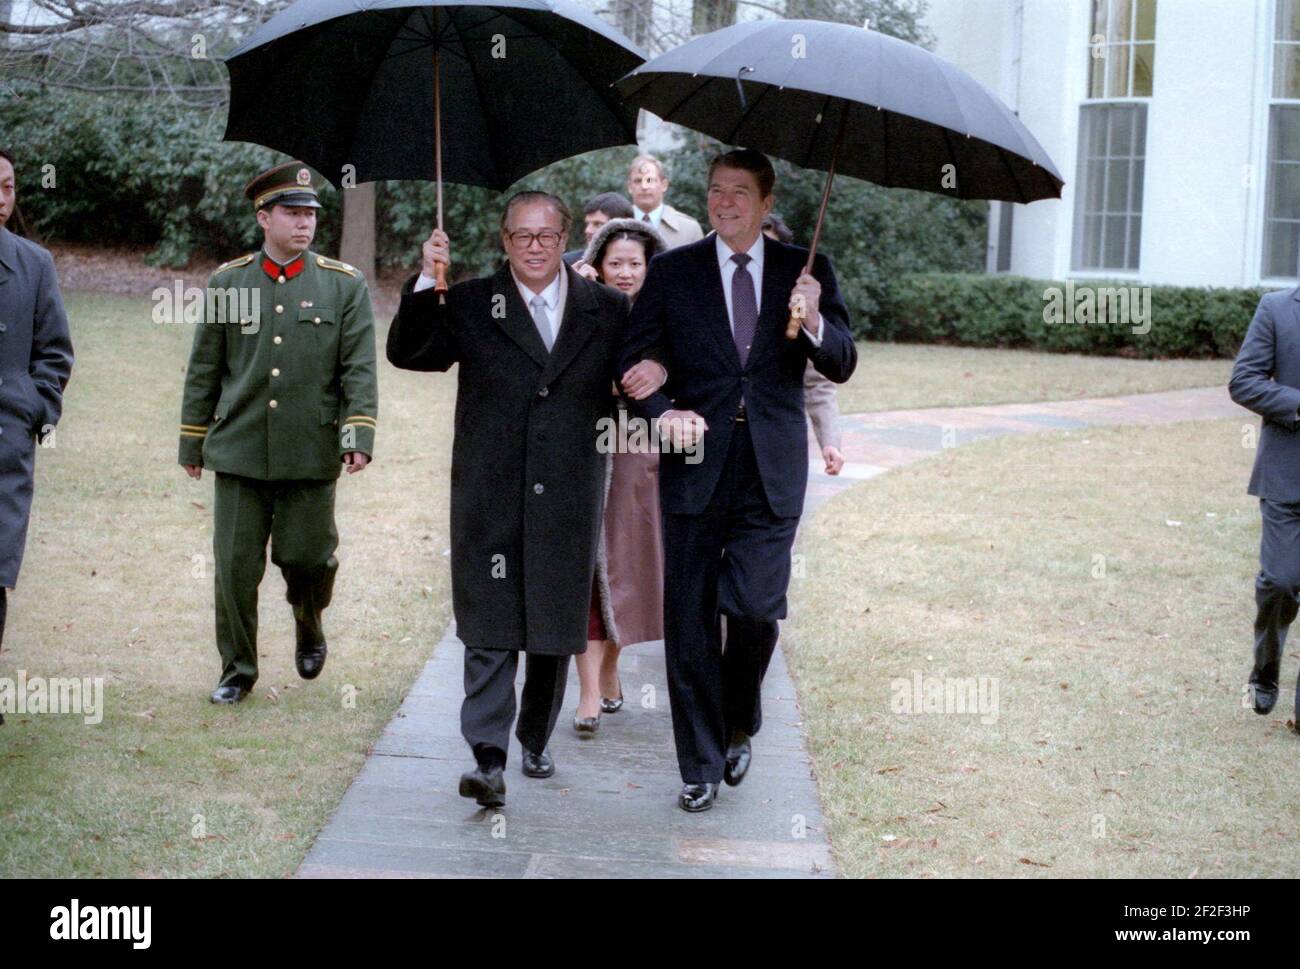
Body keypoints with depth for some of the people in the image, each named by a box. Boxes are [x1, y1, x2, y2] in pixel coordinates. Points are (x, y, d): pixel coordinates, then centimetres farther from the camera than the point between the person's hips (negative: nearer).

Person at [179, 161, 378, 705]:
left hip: (311, 456, -1)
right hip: (239, 452, 1)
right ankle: (237, 671, 16)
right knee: (235, 567, 2)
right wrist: (192, 443, 13)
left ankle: (309, 630, 34)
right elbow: (203, 369, 12)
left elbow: (360, 369, -2)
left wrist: (359, 435, -13)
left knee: (307, 559, 2)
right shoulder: (226, 283, 7)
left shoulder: (344, 285, 3)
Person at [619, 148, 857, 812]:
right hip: (696, 463, 1)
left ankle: (739, 725, 20)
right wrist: (662, 412, -15)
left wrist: (813, 323, -18)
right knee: (690, 618, 3)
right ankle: (700, 764, 16)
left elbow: (841, 366, 3)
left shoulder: (806, 271, 7)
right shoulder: (672, 272, 6)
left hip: (772, 470, 0)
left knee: (755, 606, -10)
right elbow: (634, 362, 5)